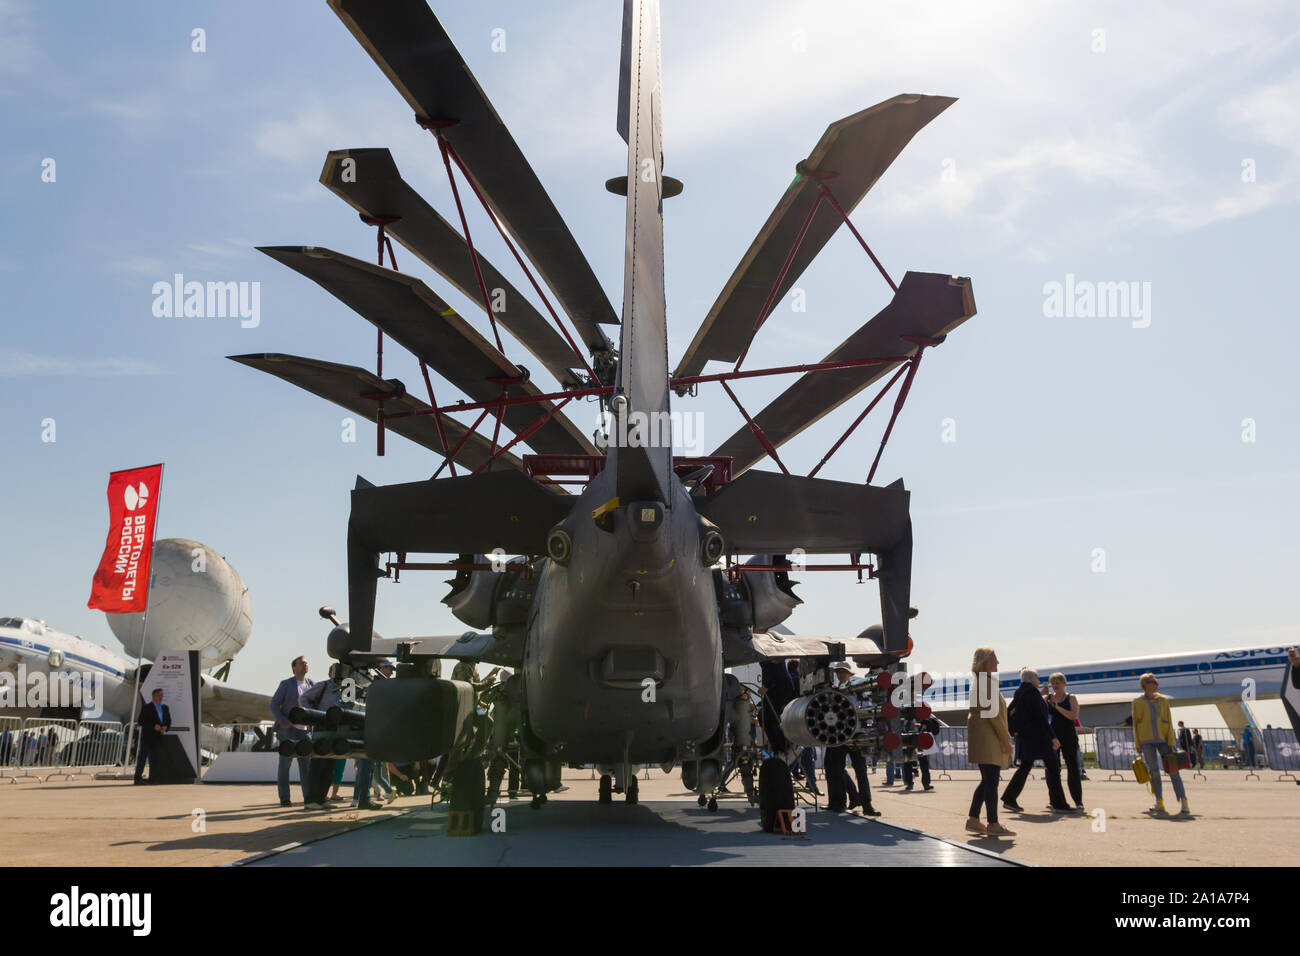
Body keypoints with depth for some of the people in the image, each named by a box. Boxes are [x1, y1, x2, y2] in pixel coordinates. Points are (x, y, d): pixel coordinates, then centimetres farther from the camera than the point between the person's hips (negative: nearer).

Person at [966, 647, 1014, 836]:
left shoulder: (977, 682, 18)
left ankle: (973, 820, 14)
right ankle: (993, 825, -3)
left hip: (980, 737, 10)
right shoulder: (988, 682, -13)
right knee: (991, 782, -7)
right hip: (988, 737, -10)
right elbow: (993, 714, -18)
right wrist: (1005, 740, -15)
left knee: (987, 781, 13)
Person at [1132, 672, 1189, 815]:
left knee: (1173, 770, -6)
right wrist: (1138, 745, 7)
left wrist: (1171, 741, -5)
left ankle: (1183, 802, -7)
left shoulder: (1163, 700, 8)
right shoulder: (1138, 702, 7)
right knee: (1154, 771, 1)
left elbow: (1169, 722, 5)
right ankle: (1160, 803, 9)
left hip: (1163, 739, 0)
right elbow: (1135, 724, 10)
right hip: (1147, 741, 0)